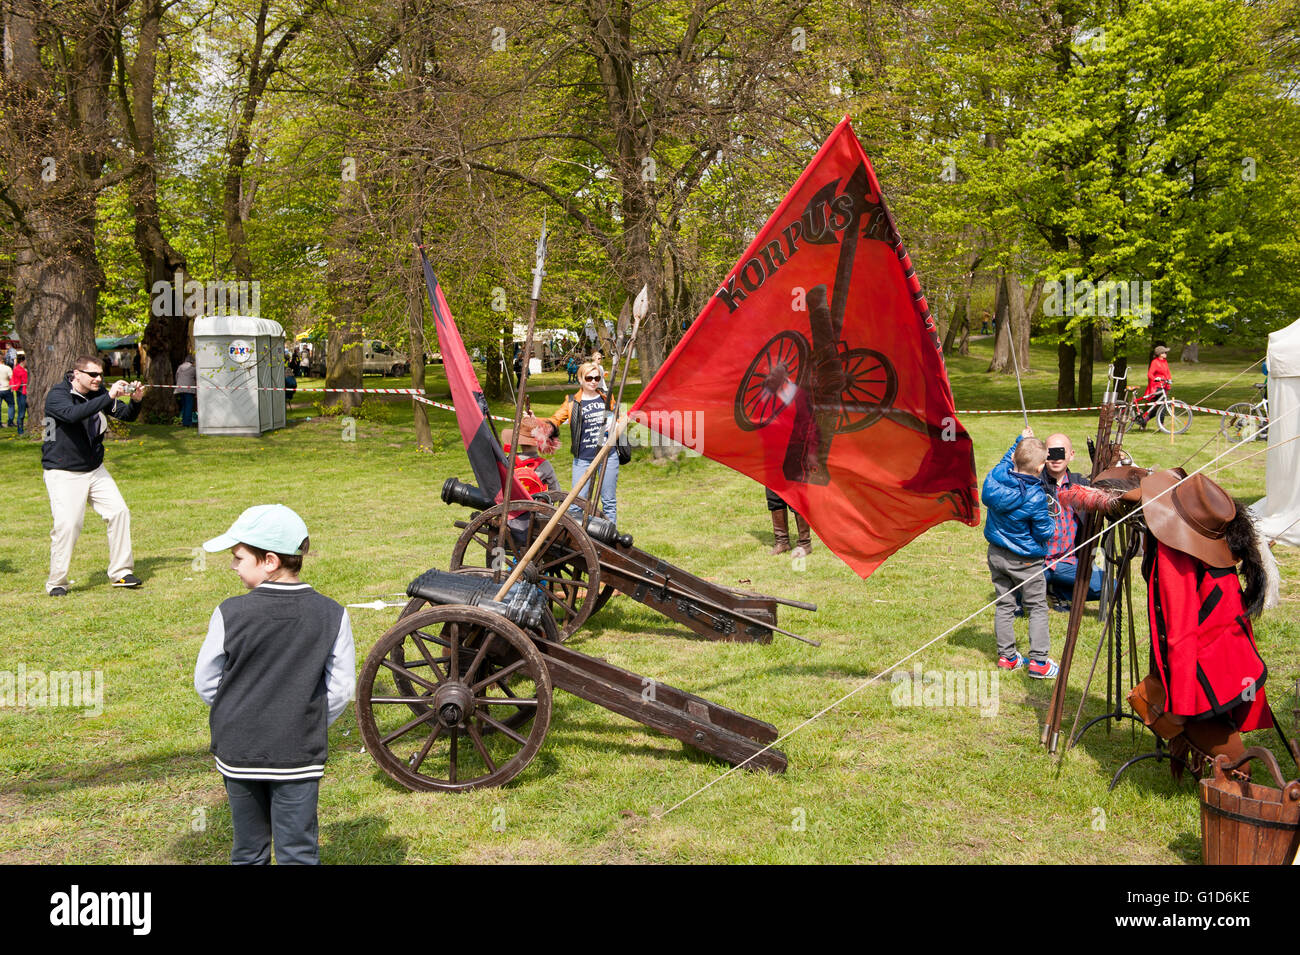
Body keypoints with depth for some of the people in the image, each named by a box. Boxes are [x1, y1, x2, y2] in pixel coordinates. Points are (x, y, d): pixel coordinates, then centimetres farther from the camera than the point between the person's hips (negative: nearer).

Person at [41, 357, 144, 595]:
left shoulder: (98, 395, 4)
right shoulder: (57, 395, -14)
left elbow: (127, 415, 4)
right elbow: (73, 414, -35)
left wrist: (135, 401, -18)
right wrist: (109, 397, -37)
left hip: (94, 469, 6)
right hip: (63, 473, -6)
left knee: (119, 511, -1)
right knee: (67, 524, -15)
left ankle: (120, 573, 10)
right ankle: (56, 582, 0)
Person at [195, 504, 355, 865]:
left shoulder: (230, 613, -12)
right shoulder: (331, 615, -8)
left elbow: (206, 682, -2)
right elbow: (341, 688, -4)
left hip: (238, 751, 0)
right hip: (299, 755, 0)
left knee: (249, 850, 17)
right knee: (299, 852, 8)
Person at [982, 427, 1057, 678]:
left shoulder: (997, 476, -11)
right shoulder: (1035, 497, -25)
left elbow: (1007, 459, 15)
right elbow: (1044, 532, -14)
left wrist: (1022, 440, 26)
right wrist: (1050, 521, 5)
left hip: (996, 553, 6)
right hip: (1025, 560, -6)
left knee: (1004, 604, 16)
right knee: (1037, 607, 7)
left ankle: (1006, 655, 22)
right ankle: (1038, 660, 6)